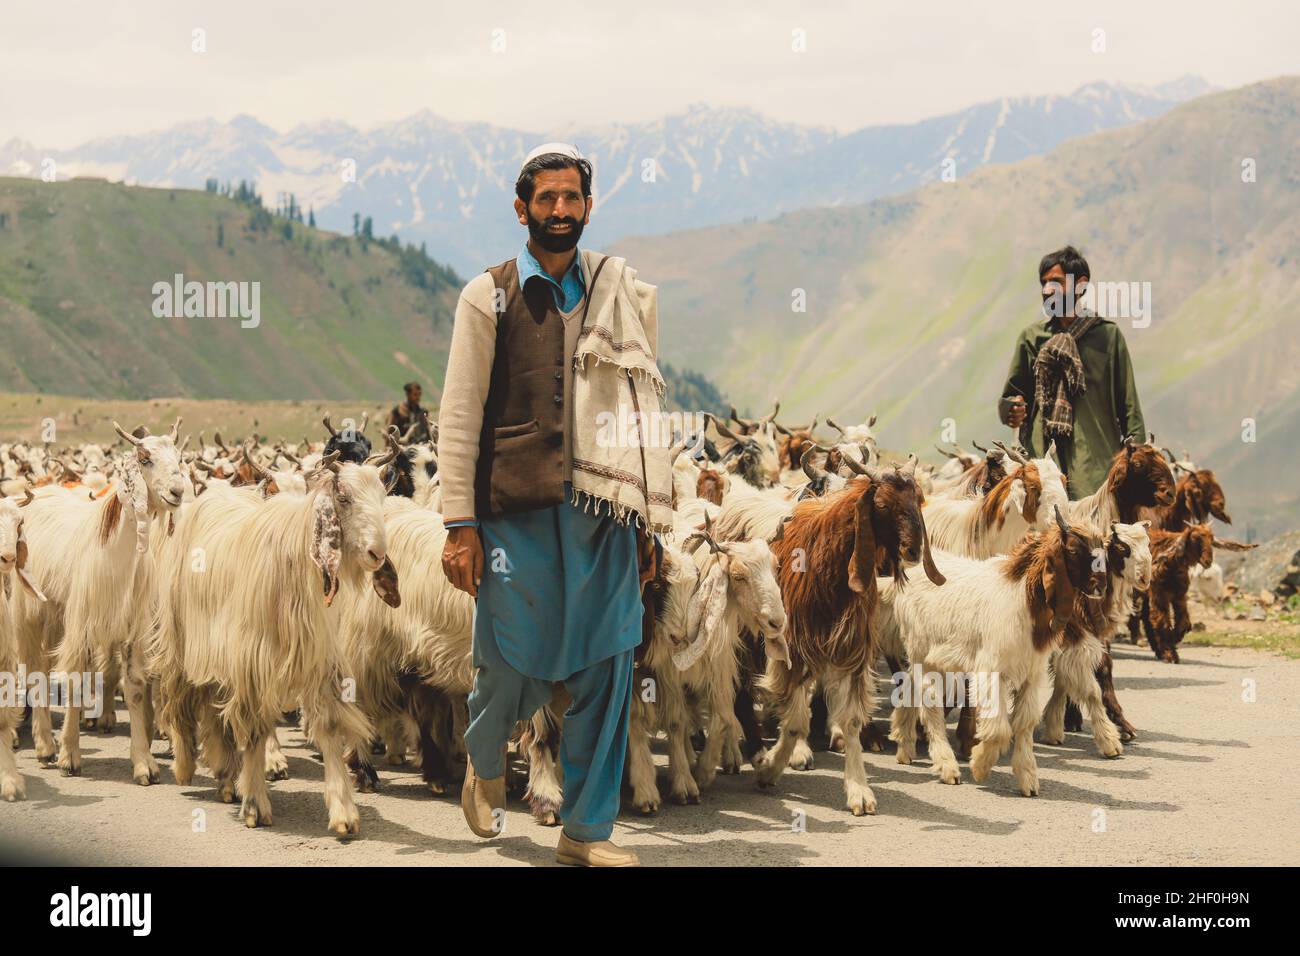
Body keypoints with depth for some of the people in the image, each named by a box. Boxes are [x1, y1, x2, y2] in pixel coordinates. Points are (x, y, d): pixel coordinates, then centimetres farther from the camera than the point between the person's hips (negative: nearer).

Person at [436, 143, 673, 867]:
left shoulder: (626, 294, 11)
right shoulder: (489, 297, 3)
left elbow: (647, 406, 13)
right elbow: (459, 417, 1)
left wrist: (653, 511, 9)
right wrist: (459, 526, -4)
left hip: (602, 510, 2)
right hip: (515, 510, -2)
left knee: (606, 670, 0)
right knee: (515, 668, 2)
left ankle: (587, 830, 12)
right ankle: (485, 762, 36)